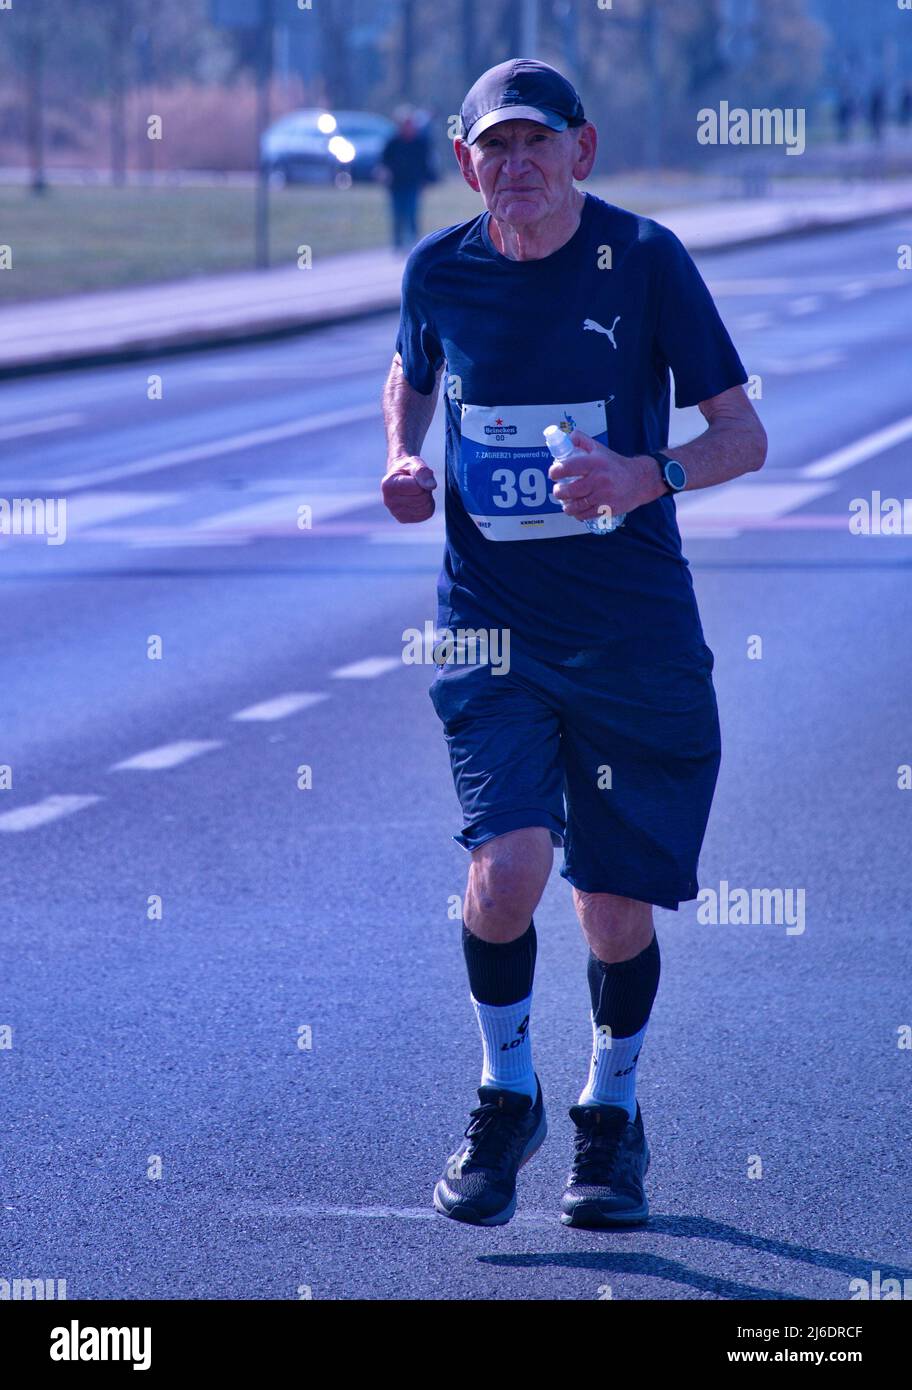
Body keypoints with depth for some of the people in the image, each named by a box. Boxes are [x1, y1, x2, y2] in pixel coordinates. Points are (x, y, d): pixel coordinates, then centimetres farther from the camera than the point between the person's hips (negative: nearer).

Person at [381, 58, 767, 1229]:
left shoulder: (645, 260, -8)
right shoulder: (439, 270, 0)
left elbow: (743, 437, -5)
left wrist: (645, 477, -24)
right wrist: (402, 461, 2)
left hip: (635, 632, -1)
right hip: (491, 622, 1)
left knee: (615, 906, 4)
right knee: (508, 866, -19)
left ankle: (612, 1111, 33)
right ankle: (505, 1096, 8)